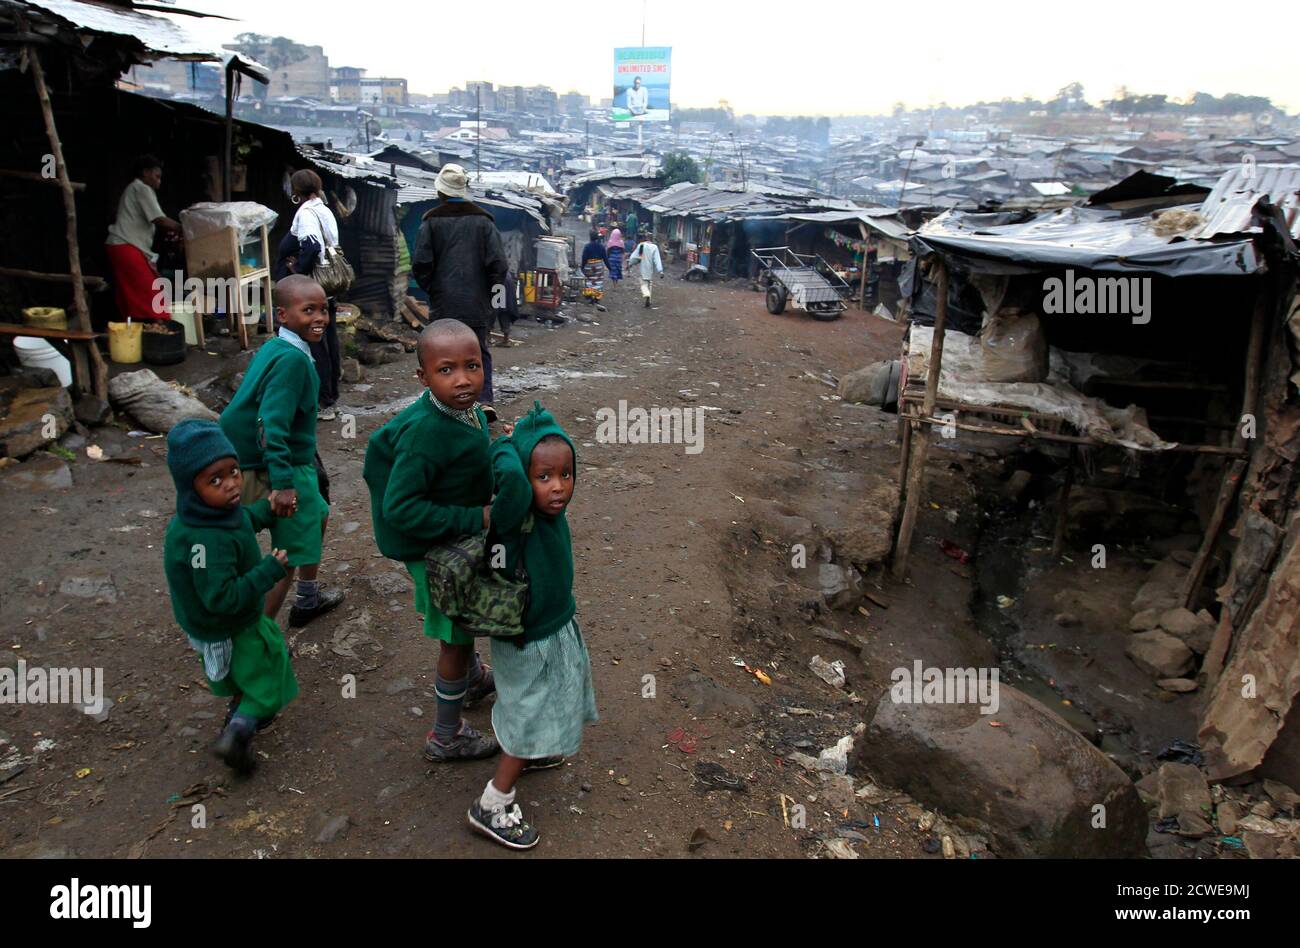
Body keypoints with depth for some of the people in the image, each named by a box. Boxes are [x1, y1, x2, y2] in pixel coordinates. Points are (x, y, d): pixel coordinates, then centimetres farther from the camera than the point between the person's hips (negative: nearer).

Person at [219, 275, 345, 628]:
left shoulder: (274, 347, 5)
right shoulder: (292, 359, -23)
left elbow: (264, 410, 14)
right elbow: (272, 423, -31)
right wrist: (283, 483, -32)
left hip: (293, 464, 10)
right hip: (286, 468, -10)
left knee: (319, 517, 29)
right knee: (289, 555, -1)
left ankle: (308, 598, 47)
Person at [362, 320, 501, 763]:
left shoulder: (467, 410, -8)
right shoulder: (425, 432, -34)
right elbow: (400, 508, -33)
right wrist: (475, 518, -32)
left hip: (463, 541, 8)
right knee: (455, 640, 10)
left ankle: (472, 678, 60)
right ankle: (446, 737, 31)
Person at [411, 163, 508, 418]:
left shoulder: (432, 221, -3)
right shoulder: (483, 220, -1)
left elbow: (420, 263, -7)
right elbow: (497, 262, -5)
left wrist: (431, 289, 9)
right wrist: (491, 290, 9)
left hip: (443, 303, -1)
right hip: (477, 302, 1)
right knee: (480, 351, 12)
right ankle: (485, 400, -2)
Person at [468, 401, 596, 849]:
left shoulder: (553, 509, -13)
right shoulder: (518, 521, -34)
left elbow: (542, 422, 2)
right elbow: (510, 475, -57)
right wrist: (505, 448, -38)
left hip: (559, 627, 8)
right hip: (530, 642, -8)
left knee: (545, 706, 29)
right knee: (533, 718, 8)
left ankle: (525, 753, 55)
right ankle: (492, 805, 25)